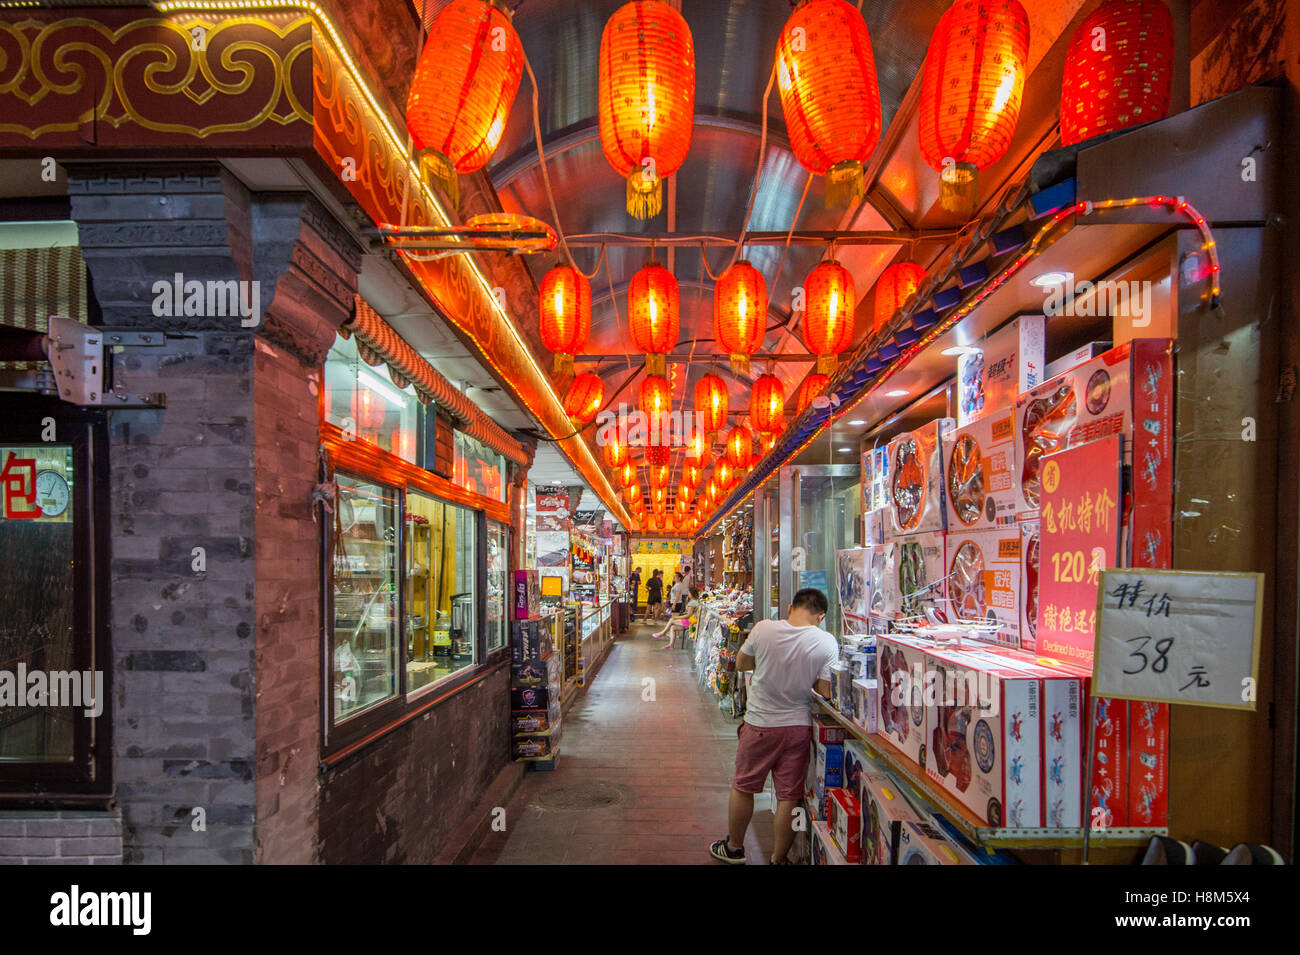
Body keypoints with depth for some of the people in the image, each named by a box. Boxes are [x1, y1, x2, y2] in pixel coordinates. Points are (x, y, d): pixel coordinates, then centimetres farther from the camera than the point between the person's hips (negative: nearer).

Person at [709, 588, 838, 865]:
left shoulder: (763, 628, -13)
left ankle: (734, 848, 35)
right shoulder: (827, 642, -13)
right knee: (789, 796, 13)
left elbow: (740, 663, 2)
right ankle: (778, 859, 25)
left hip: (759, 724, 0)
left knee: (743, 787, 18)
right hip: (798, 727, 1)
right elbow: (825, 692, -10)